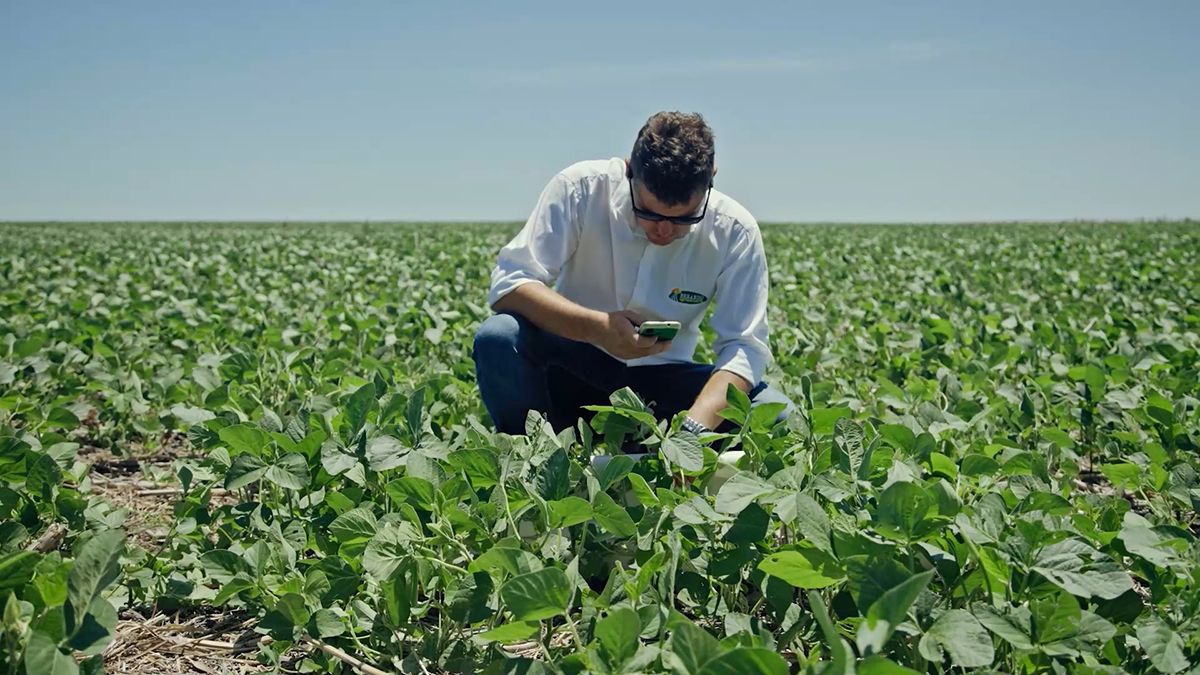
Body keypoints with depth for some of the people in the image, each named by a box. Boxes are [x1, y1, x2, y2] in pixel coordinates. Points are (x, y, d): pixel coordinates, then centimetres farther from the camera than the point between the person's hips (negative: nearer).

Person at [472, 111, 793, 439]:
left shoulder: (734, 231, -14)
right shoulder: (581, 188, -17)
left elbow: (745, 345, -17)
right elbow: (508, 283, -20)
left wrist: (696, 427, -36)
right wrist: (595, 327, -37)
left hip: (661, 382, 1)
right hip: (573, 366, 0)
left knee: (776, 415, -23)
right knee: (498, 339, -32)